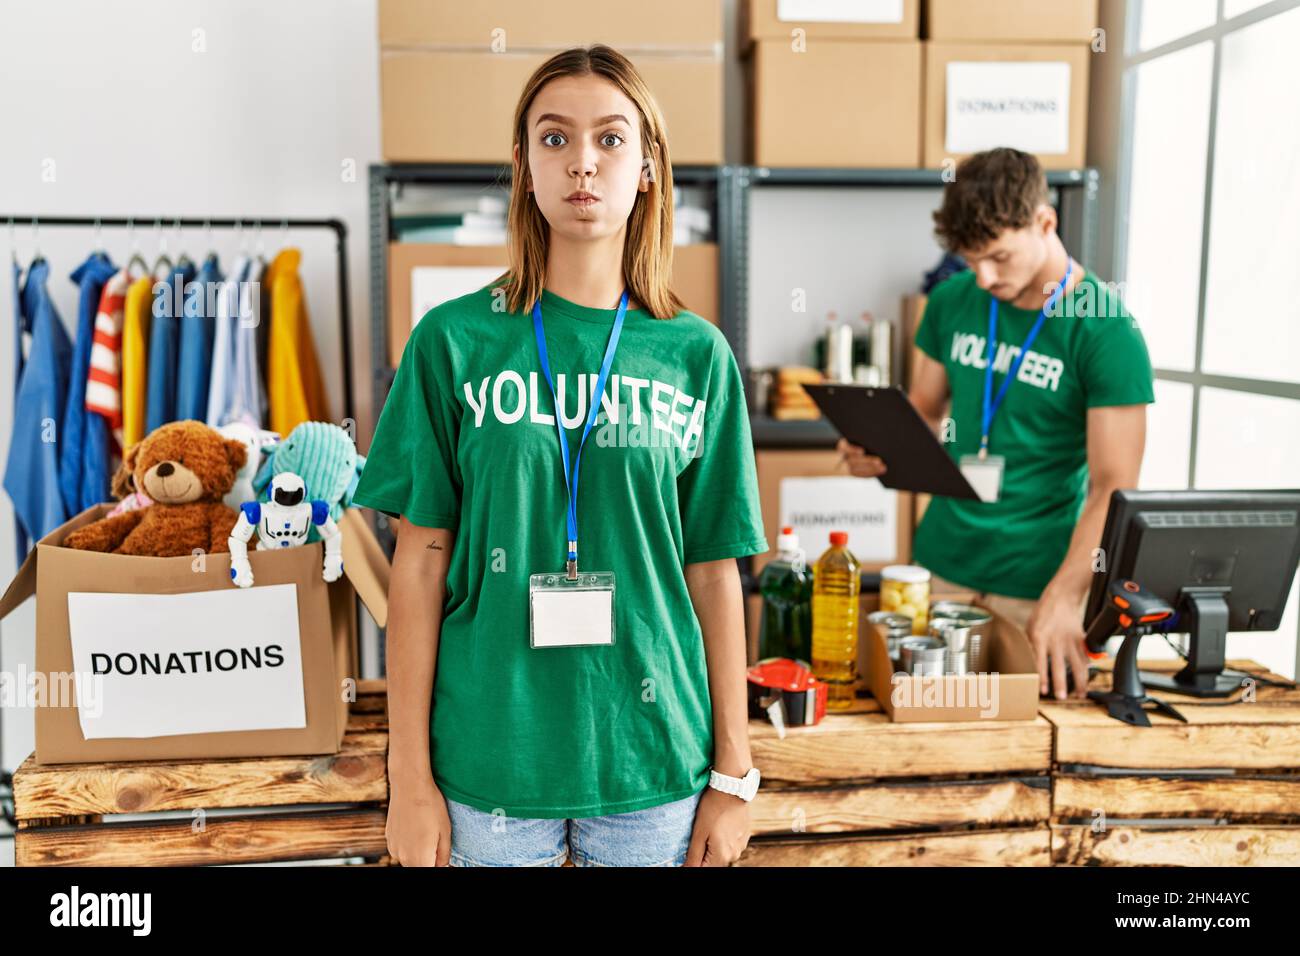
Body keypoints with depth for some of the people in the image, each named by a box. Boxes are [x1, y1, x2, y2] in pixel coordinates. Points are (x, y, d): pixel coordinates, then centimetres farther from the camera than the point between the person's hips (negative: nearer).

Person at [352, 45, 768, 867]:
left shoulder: (697, 355, -1)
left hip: (654, 760, 1)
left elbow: (715, 573, 1)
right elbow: (421, 562, -3)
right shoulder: (455, 341, -5)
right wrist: (411, 778, -3)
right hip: (490, 755, -1)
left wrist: (734, 775, 3)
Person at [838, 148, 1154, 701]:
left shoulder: (1107, 333, -11)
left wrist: (1063, 599, -25)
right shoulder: (952, 302, 2)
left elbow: (1113, 488, -14)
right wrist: (879, 448, -9)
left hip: (1036, 583, -3)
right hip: (940, 564, 4)